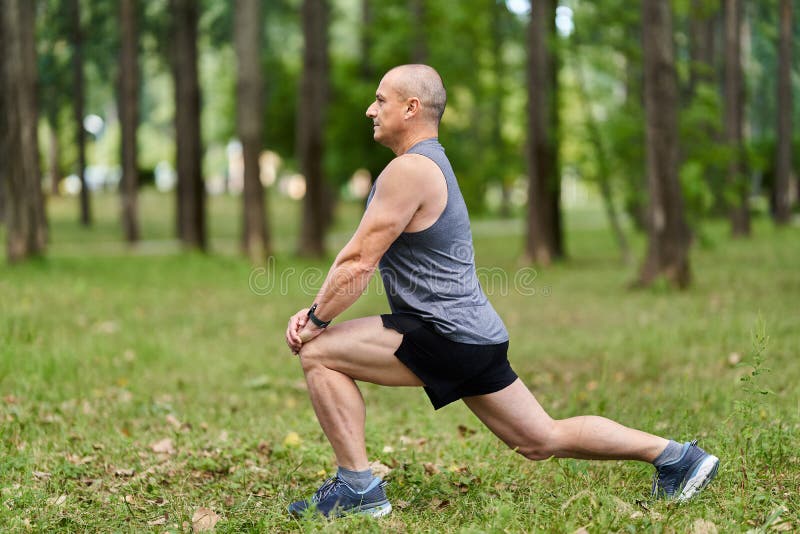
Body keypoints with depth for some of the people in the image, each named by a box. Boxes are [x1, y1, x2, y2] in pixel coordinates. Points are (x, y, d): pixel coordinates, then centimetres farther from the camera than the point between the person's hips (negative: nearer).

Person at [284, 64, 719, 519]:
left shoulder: (409, 170, -14)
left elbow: (359, 264, -17)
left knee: (318, 353, -8)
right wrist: (315, 309, 12)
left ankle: (358, 489, -5)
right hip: (471, 332, 10)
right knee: (543, 440, 15)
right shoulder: (429, 164, 18)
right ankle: (675, 456, 19)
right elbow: (360, 255, 20)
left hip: (447, 336, -10)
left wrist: (316, 320, -5)